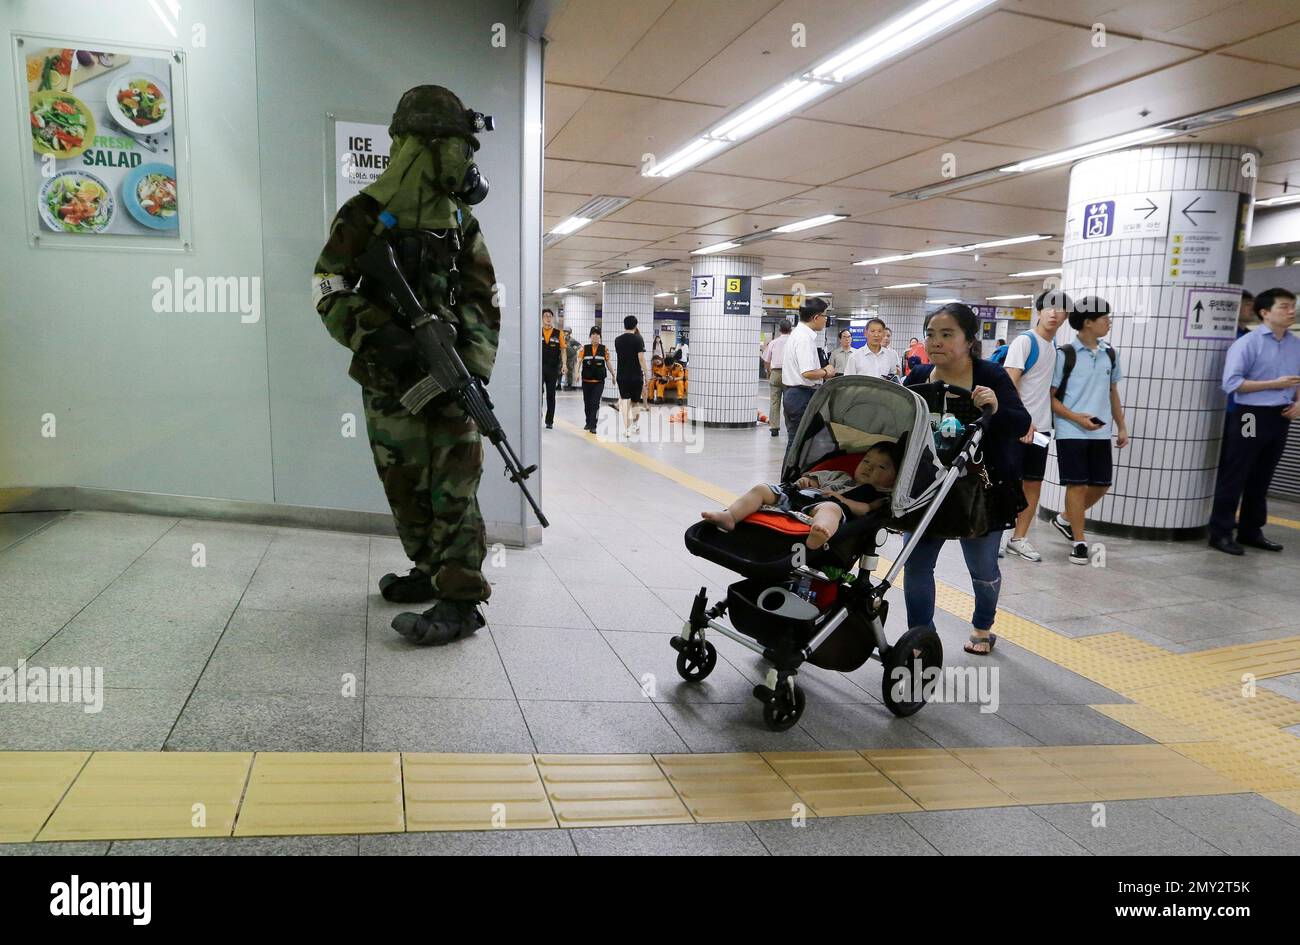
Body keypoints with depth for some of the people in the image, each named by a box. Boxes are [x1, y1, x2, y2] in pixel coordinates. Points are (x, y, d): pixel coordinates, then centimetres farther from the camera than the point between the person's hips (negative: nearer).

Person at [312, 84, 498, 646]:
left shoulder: (460, 221, 10)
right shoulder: (367, 214, 0)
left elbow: (483, 300, 10)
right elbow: (327, 288, -1)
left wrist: (475, 367, -2)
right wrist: (374, 333, -17)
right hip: (390, 377, 0)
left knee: (452, 486, -5)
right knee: (404, 484, 8)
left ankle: (460, 599, -4)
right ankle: (429, 573, 25)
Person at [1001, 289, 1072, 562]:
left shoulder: (1055, 344, 14)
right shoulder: (1024, 341, -9)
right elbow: (1009, 383, -15)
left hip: (1040, 426, 7)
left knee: (1034, 484, 8)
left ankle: (1019, 539, 17)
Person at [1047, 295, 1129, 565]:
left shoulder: (1110, 353, 10)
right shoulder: (1066, 354, -7)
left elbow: (1113, 392, 19)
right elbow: (1050, 396, -5)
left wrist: (1121, 427, 16)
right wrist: (1077, 418, -16)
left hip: (1100, 432, 6)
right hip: (1071, 432, -6)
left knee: (1102, 484, 8)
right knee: (1077, 485, -3)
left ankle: (1066, 519, 30)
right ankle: (1079, 542, 7)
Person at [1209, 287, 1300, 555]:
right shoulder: (1248, 343, -10)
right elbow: (1231, 383, -16)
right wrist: (1275, 384, -17)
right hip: (1252, 416, -6)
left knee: (1261, 480, 14)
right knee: (1234, 477, -1)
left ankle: (1251, 531, 23)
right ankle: (1221, 532, 5)